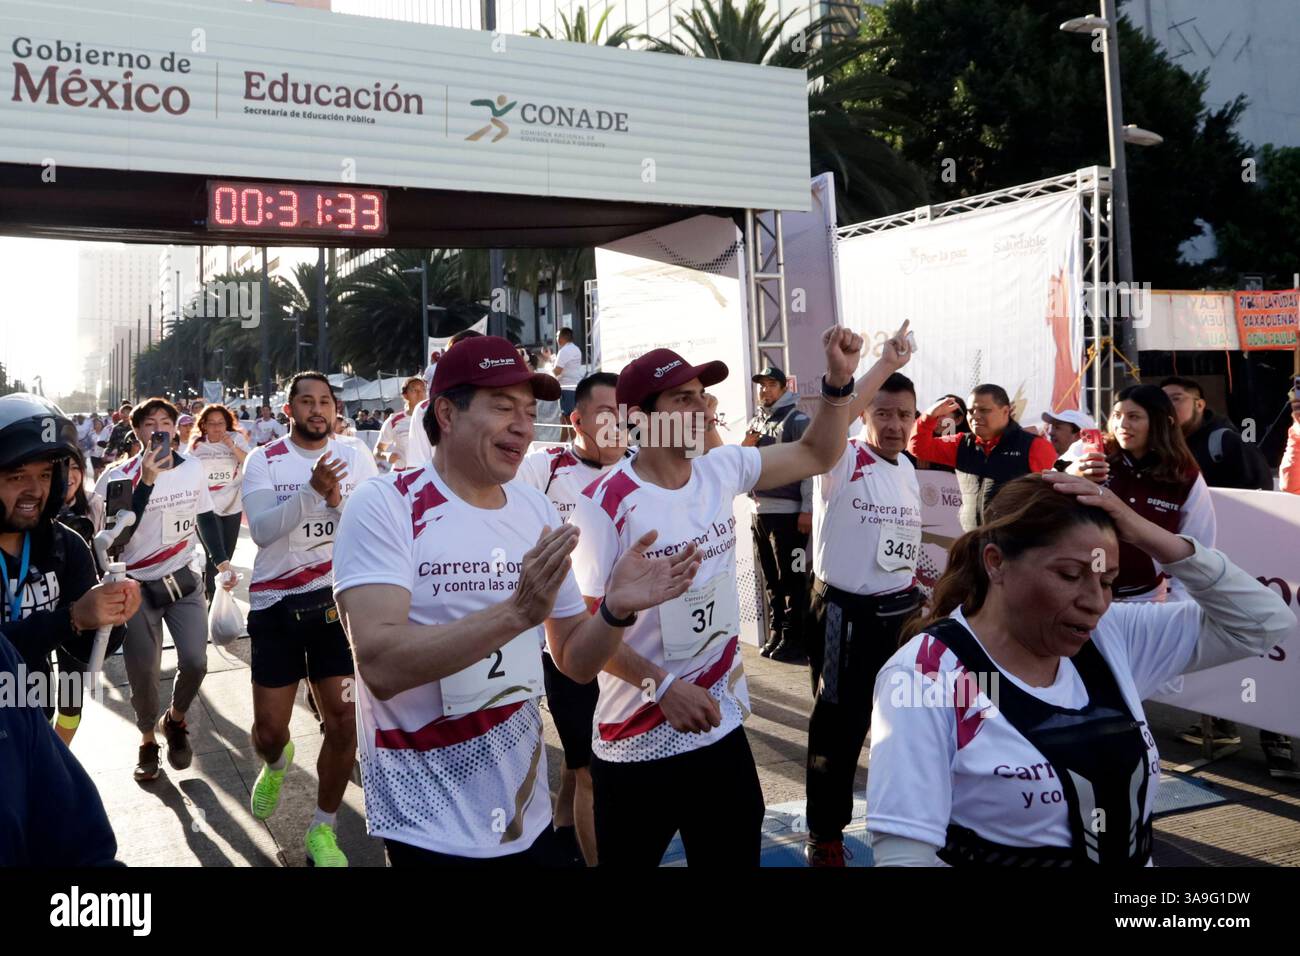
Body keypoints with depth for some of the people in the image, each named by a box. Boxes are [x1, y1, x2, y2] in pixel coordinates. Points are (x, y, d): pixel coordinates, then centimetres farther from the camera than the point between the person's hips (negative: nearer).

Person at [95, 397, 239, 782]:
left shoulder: (195, 469, 0)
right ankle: (147, 740, 29)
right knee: (143, 673, 1)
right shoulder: (118, 477, -13)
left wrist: (222, 561, 14)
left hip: (183, 580, 3)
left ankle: (175, 719, 23)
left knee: (195, 662, -9)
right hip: (137, 586, -2)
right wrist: (147, 480, -30)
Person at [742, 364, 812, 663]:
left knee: (791, 578, -4)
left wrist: (808, 509, -17)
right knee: (770, 578, 11)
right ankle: (775, 634, 19)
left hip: (787, 511, -7)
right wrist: (745, 447, 0)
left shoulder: (798, 421, -3)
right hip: (759, 510, 7)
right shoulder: (755, 423, 18)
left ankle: (794, 638, 0)